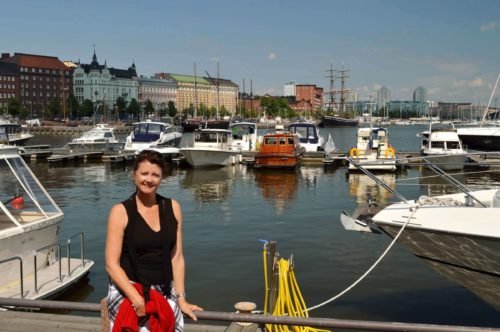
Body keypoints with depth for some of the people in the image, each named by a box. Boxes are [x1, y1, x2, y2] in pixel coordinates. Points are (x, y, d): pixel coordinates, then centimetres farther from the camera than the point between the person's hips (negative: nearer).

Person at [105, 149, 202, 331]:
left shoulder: (172, 207, 6)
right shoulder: (121, 211, -4)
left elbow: (176, 257, 7)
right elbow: (112, 264, -7)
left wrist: (181, 299, 3)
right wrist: (136, 299, -16)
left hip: (165, 292, 3)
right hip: (128, 290, -3)